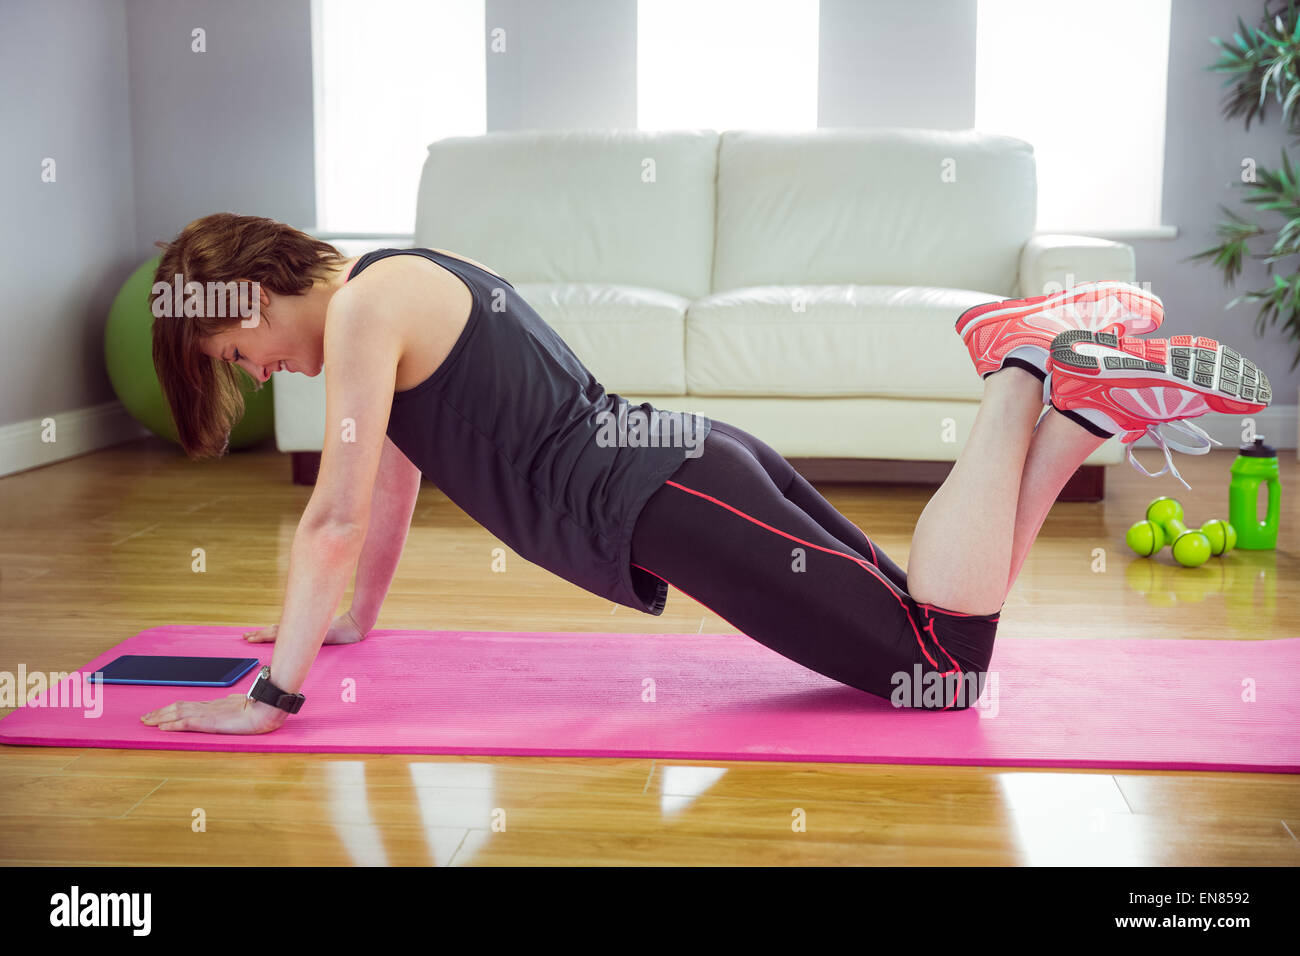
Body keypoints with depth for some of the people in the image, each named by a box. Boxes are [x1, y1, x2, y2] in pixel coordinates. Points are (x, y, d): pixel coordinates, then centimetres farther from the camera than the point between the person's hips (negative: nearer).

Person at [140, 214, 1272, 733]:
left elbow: (339, 514, -14)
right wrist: (354, 619, 34)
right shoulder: (404, 284, 20)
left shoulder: (365, 303, -9)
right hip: (696, 467, 9)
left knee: (943, 663, -11)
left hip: (671, 503, -9)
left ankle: (1030, 371, -5)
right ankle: (1083, 394, 11)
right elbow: (394, 478, 28)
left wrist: (273, 693, -10)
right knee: (940, 636, 12)